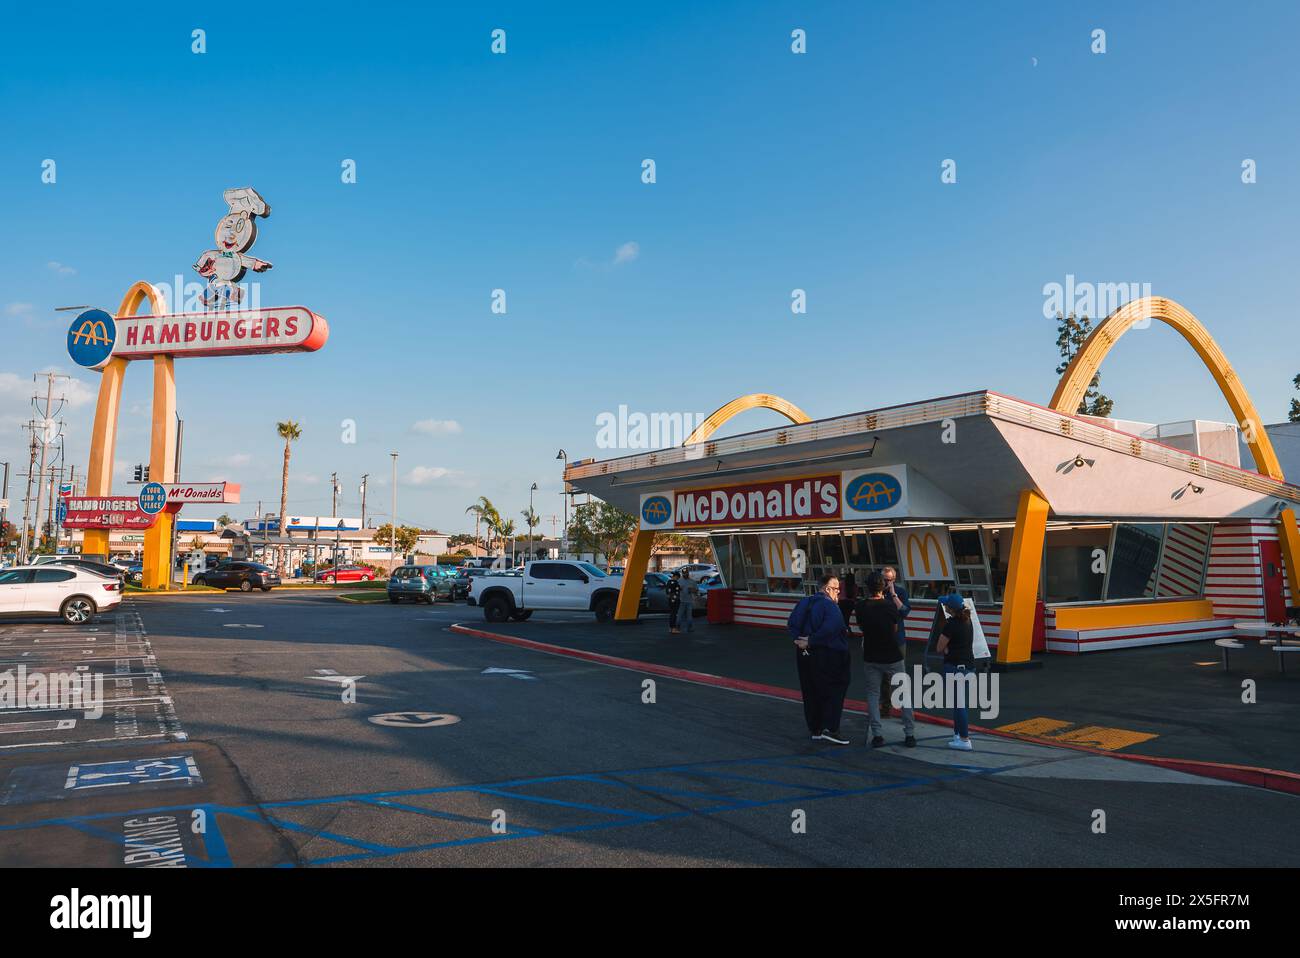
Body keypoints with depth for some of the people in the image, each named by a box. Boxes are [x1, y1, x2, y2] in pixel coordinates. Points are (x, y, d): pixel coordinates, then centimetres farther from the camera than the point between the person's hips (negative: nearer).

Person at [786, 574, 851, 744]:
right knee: (834, 691, 2)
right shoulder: (830, 605, -14)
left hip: (805, 654, 8)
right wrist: (810, 641, -20)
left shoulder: (805, 602, 10)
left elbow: (792, 622, 5)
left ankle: (815, 729, 21)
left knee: (811, 692, 14)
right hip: (827, 654, -8)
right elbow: (829, 628, -28)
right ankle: (830, 729, -3)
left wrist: (799, 639, -5)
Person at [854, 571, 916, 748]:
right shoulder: (890, 605, -11)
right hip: (892, 657, -1)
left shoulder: (860, 607, -8)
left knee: (873, 694, 9)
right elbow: (895, 628, 6)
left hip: (871, 658, 1)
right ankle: (909, 735, 9)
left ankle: (877, 735, 2)